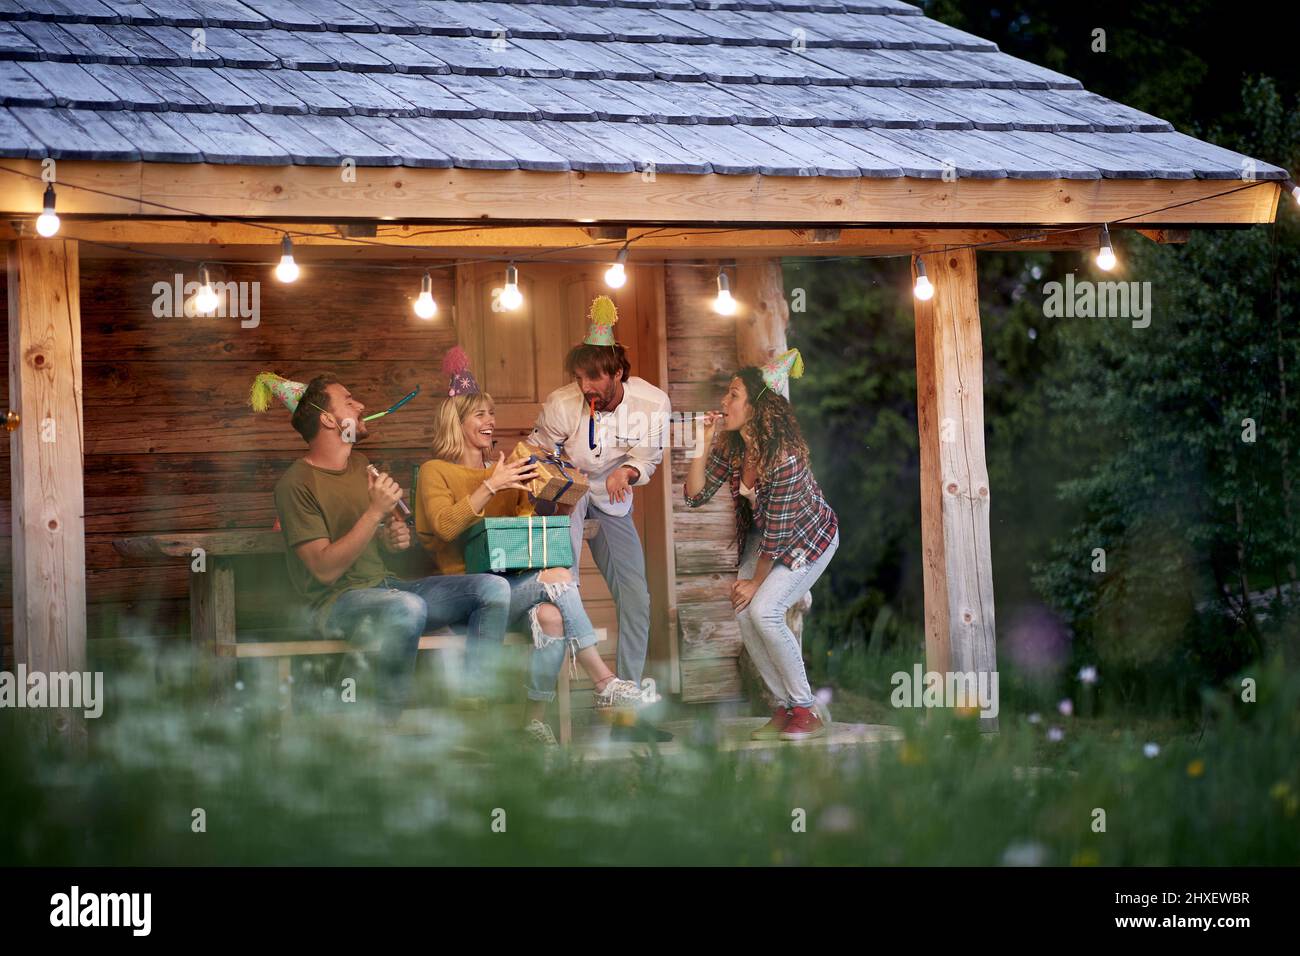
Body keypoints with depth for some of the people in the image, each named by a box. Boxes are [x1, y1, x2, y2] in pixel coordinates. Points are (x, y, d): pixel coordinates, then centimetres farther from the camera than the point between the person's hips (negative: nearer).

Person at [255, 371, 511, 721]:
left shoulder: (360, 466, 15)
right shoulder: (296, 484, -11)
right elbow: (325, 569, -18)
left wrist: (395, 538, 3)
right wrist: (375, 512, -23)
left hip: (385, 586, 8)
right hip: (337, 601, -8)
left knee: (494, 588, -10)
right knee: (408, 607, -40)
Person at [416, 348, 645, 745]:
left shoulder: (503, 470, 24)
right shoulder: (435, 471, 5)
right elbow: (445, 526, -13)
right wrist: (491, 486, -17)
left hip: (513, 583, 5)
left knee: (551, 615, -32)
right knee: (558, 577, -30)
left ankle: (536, 717, -26)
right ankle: (605, 682, -29)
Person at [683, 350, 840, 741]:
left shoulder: (785, 455, -33)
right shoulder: (729, 445, -12)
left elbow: (776, 528, -26)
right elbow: (696, 495, -10)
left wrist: (755, 581, -17)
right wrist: (702, 444, -22)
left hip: (809, 537, -7)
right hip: (764, 537, 7)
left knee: (763, 610, -22)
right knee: (744, 614, -10)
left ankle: (807, 711, -9)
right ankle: (785, 707, 3)